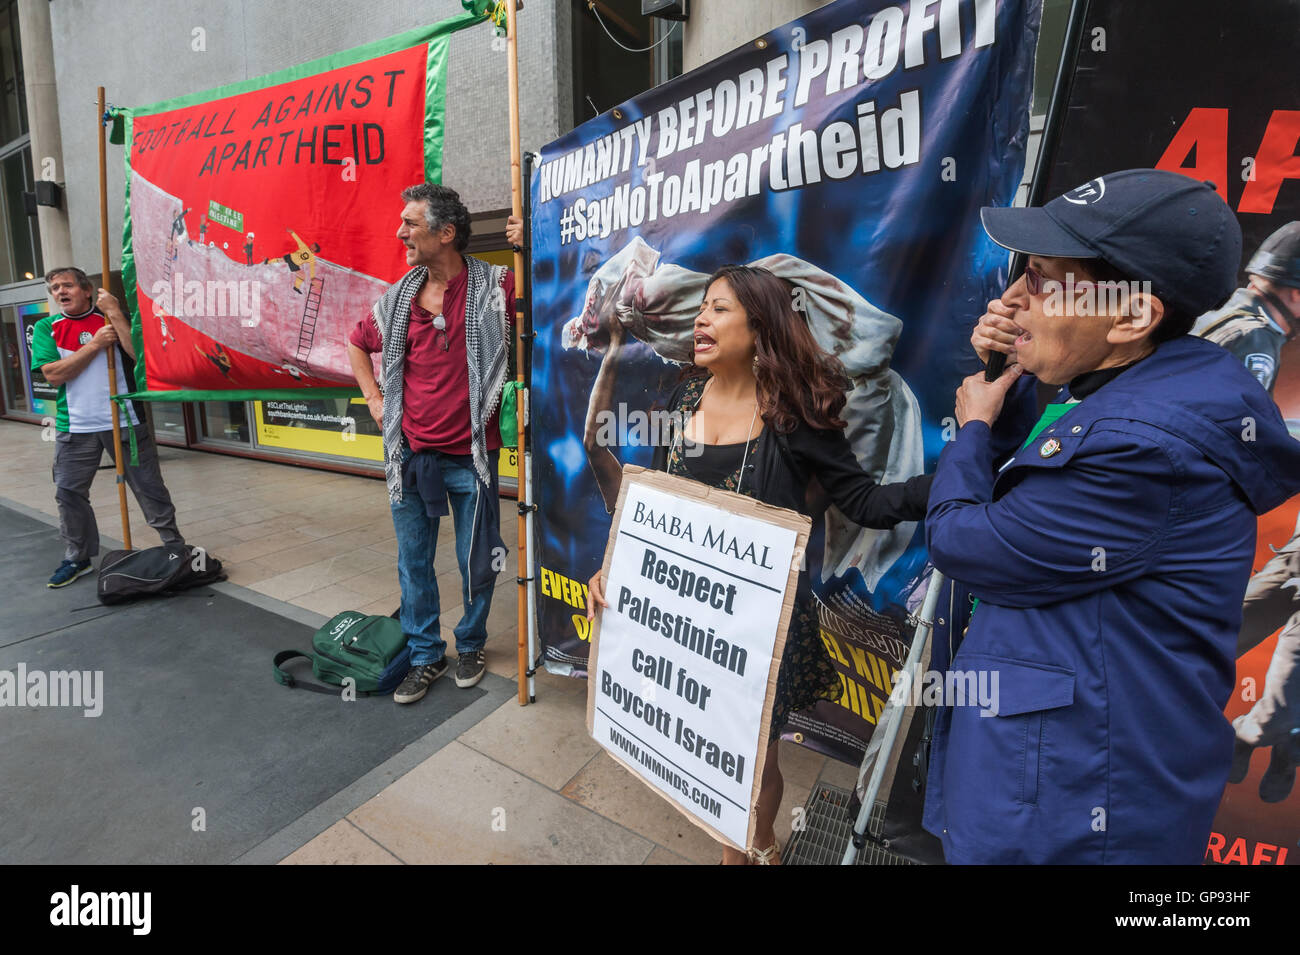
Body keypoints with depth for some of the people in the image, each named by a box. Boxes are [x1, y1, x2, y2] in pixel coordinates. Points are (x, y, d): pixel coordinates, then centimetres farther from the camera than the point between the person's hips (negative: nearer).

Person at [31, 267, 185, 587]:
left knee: (149, 488, 2)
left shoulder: (112, 318, 3)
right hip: (74, 427, 3)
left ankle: (174, 544, 15)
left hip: (125, 421, -2)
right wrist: (95, 345, -12)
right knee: (69, 493, 9)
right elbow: (54, 375, -7)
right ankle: (77, 558, 24)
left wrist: (115, 314, -14)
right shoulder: (46, 328, 7)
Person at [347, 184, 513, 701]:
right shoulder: (398, 299, 6)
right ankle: (426, 656, 33)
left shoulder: (496, 287, -8)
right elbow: (357, 343, 23)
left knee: (476, 563, 10)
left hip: (470, 456, -4)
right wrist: (374, 399, 13)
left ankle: (470, 645, 36)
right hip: (411, 455, 4)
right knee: (413, 563, 14)